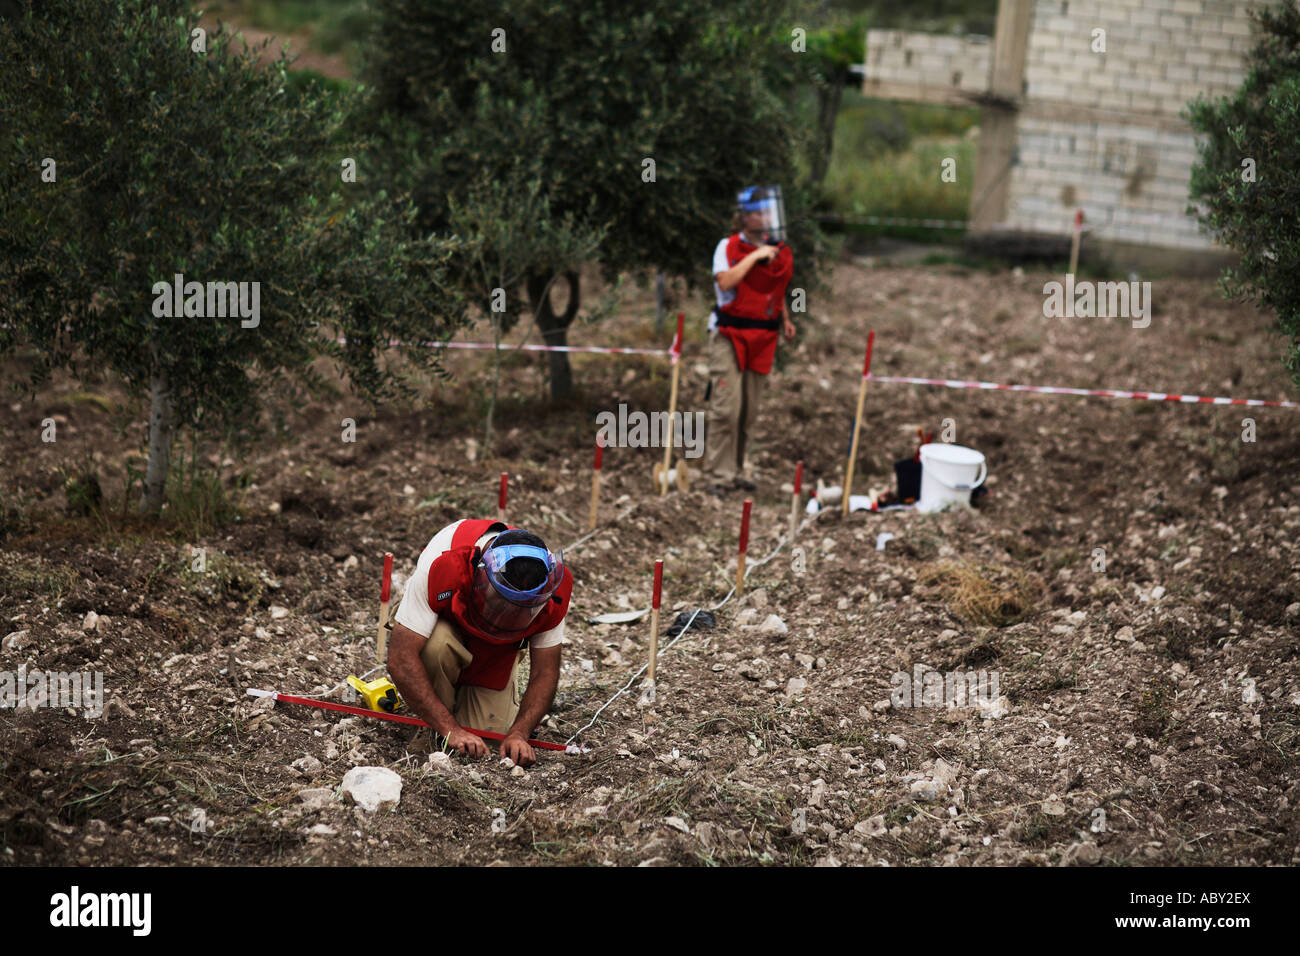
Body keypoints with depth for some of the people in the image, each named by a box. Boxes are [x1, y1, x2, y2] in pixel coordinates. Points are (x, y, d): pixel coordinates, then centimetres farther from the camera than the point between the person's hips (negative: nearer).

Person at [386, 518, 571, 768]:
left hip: (496, 650, 2)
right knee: (436, 645, -38)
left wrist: (518, 734, -36)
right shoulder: (441, 563, -43)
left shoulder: (553, 587, -33)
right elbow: (401, 659, -41)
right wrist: (451, 730, -44)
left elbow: (545, 672, -21)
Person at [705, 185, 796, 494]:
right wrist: (754, 256, -21)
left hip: (763, 338, 5)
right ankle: (720, 474, -5)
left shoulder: (780, 251, 10)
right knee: (726, 407, -10)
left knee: (749, 410, 7)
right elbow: (725, 282, -23)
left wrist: (784, 320, 15)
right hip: (730, 335, -5)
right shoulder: (729, 247, -6)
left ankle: (736, 471, 16)